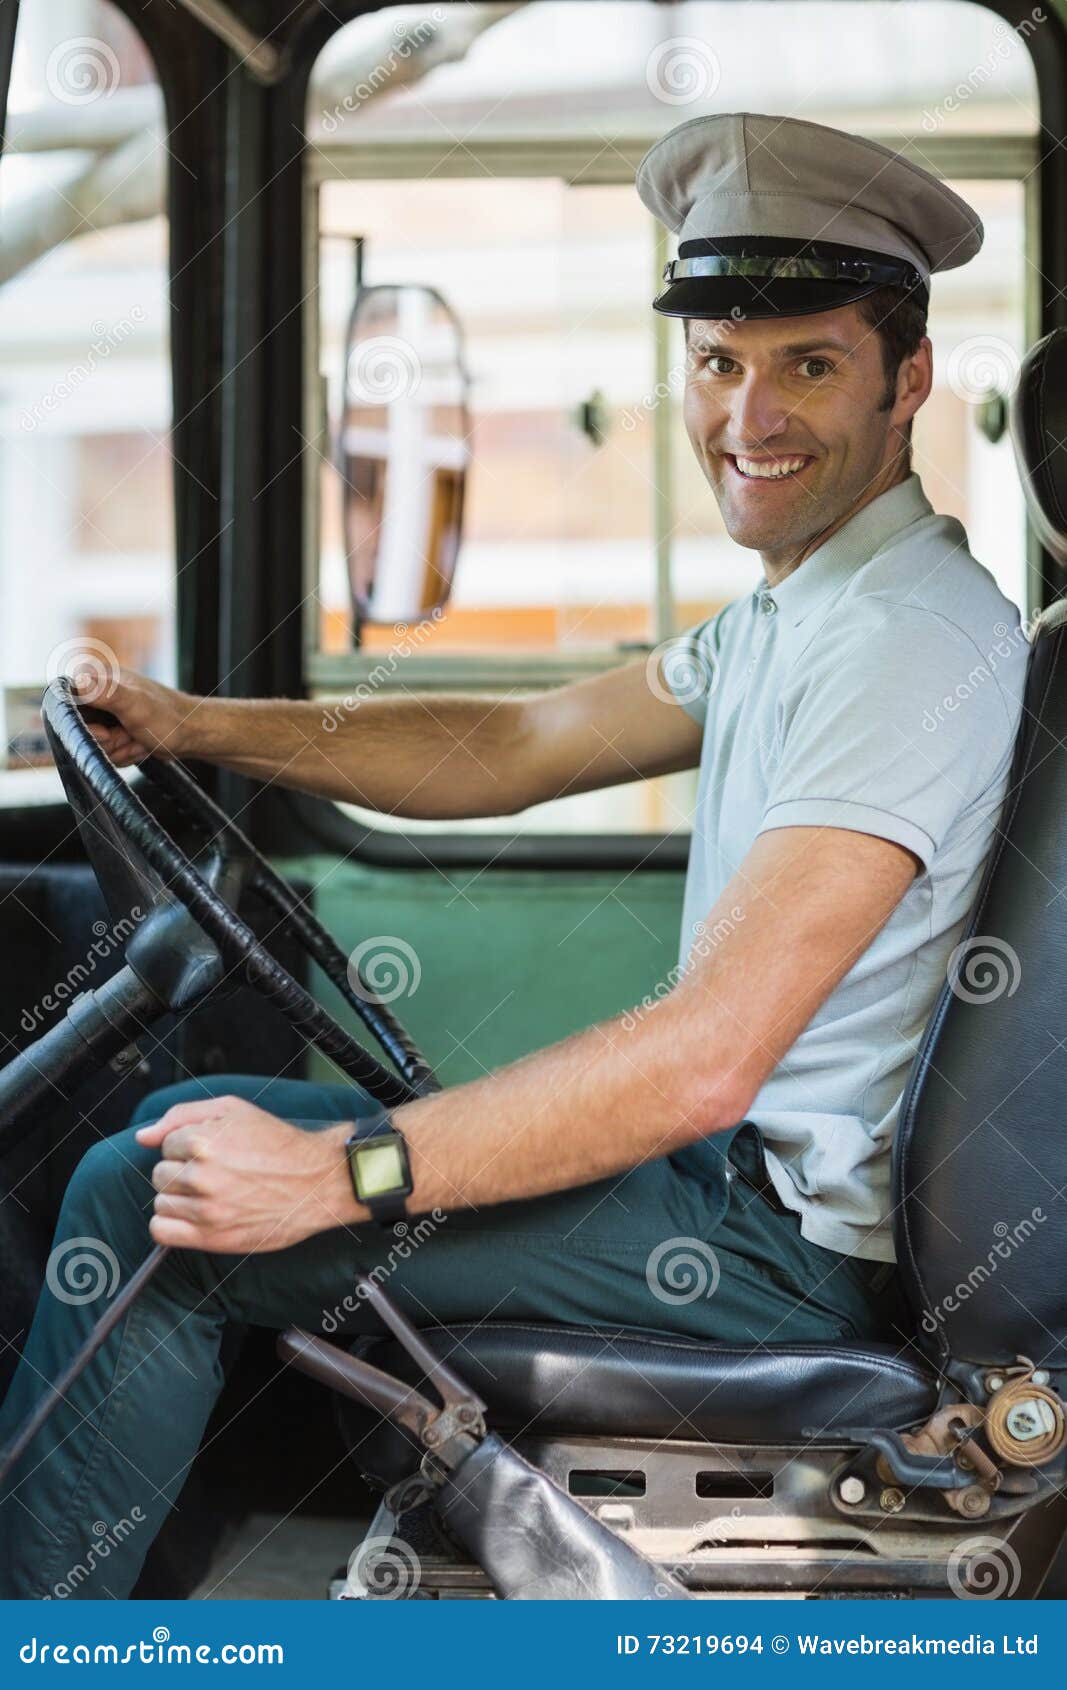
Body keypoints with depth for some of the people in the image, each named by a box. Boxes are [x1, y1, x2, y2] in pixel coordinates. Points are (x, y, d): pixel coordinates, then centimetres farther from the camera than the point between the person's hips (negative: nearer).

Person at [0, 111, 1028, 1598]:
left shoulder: (913, 641, -23)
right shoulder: (790, 615, 10)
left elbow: (706, 1057, -30)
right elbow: (518, 747, 16)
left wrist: (341, 1173, -31)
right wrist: (190, 725, 9)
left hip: (790, 1239, -10)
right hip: (743, 1165, 10)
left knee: (145, 1205, -13)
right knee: (193, 1130, 18)